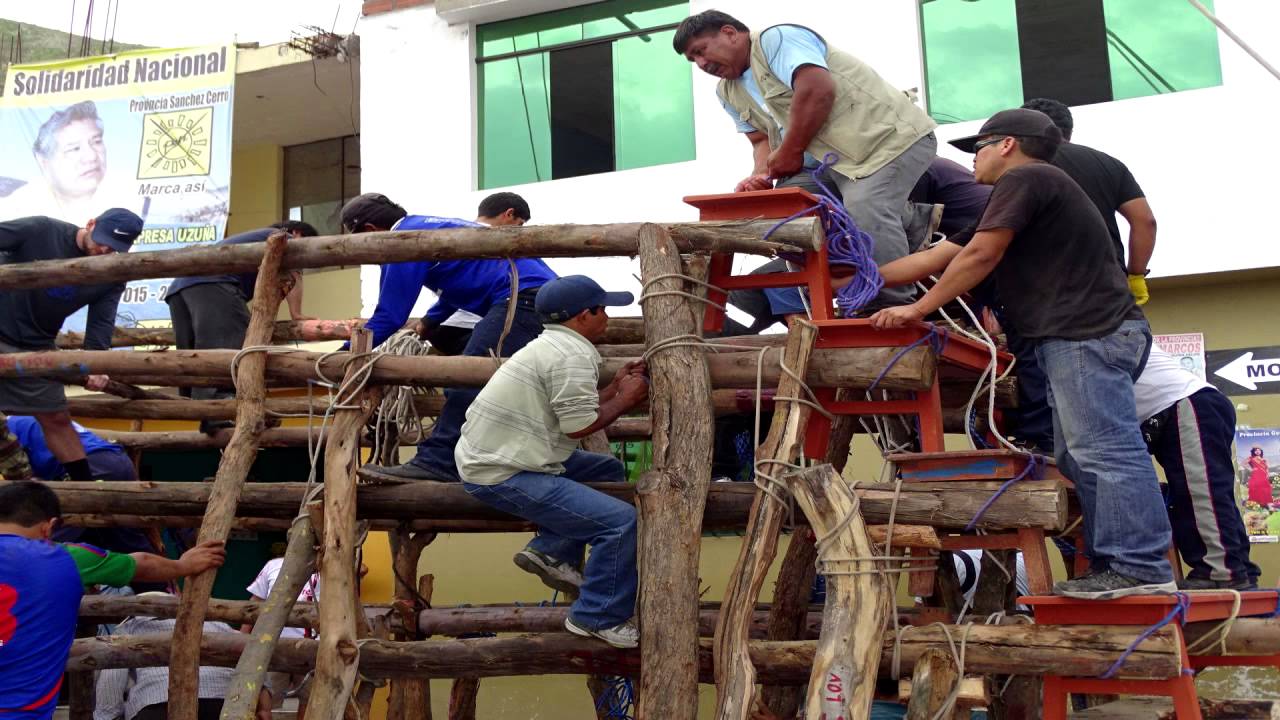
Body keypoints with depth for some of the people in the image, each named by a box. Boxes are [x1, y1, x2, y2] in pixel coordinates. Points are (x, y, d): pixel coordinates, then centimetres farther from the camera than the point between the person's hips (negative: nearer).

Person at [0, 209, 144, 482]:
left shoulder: (113, 275, -5)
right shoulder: (40, 230, -16)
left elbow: (101, 321, -9)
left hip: (36, 347, 4)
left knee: (56, 418, 10)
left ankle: (86, 484, 16)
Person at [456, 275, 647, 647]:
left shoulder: (551, 344, 16)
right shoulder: (572, 355, -16)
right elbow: (579, 426, -18)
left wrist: (615, 387, 11)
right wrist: (625, 399, -4)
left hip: (489, 455, 11)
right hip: (501, 476, -11)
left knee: (607, 469, 21)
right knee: (622, 520, -16)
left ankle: (553, 552, 13)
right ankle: (597, 618, -2)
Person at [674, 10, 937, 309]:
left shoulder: (777, 39, -12)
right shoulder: (728, 93, 15)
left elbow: (818, 90, -27)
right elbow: (761, 140, 16)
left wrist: (789, 153, -18)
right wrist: (761, 175, -6)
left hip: (891, 137, -9)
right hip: (833, 160, 10)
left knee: (865, 212, -29)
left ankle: (898, 307, -20)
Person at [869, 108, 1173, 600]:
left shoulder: (1023, 177, -4)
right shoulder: (1028, 187, 29)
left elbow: (980, 256, -12)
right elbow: (932, 258, 27)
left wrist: (918, 309, -5)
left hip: (1089, 335, -11)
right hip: (1079, 338, 11)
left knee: (1105, 452, -13)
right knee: (1078, 459, 9)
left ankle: (1140, 569, -12)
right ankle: (1111, 565, 10)